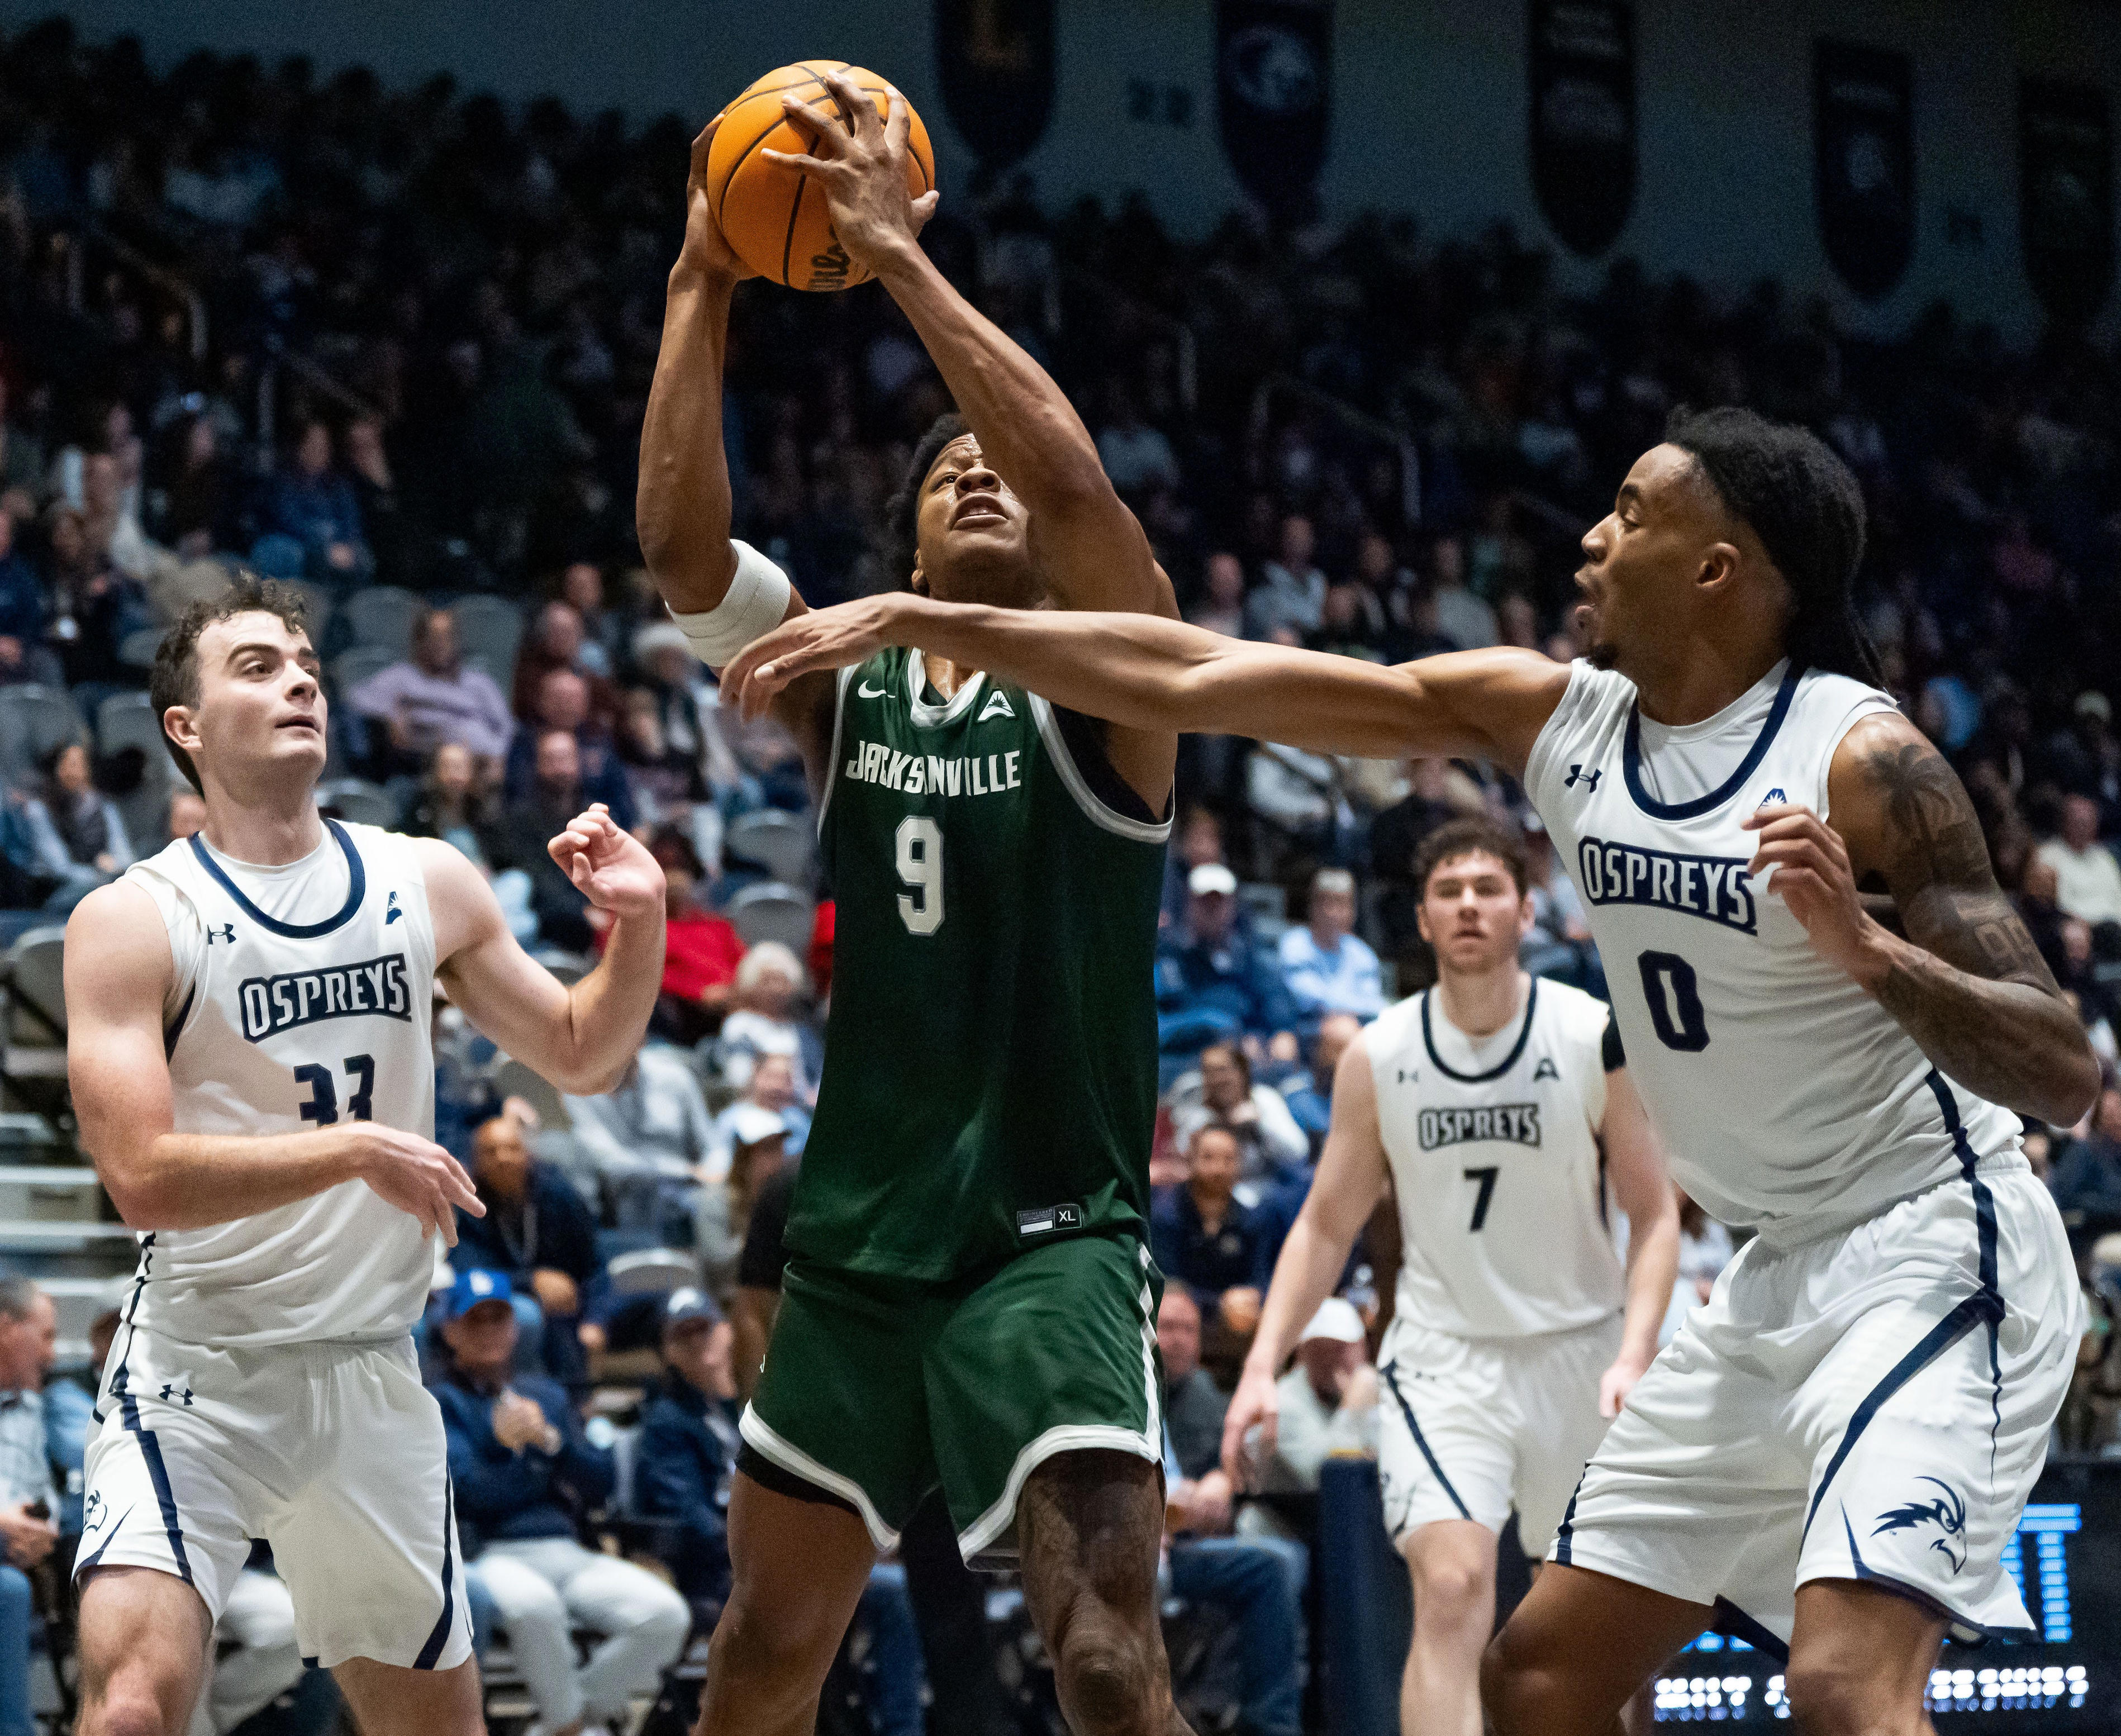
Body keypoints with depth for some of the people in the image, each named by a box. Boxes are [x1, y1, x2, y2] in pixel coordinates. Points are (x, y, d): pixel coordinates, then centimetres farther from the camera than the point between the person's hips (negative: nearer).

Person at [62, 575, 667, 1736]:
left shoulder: (426, 886, 6)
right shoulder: (132, 921, -9)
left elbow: (578, 1054, 16)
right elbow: (143, 1177, -19)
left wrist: (638, 927, -1)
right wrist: (355, 1148, -24)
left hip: (372, 1377, 5)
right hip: (198, 1378, -5)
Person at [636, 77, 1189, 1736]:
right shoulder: (847, 692, 8)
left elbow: (1075, 482, -23)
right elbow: (681, 541, -7)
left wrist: (900, 256, -23)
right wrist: (706, 280, -13)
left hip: (1053, 1240, -5)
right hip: (861, 1231, 5)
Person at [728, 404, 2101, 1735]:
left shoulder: (1864, 761, -17)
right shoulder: (1554, 716, 1)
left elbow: (2066, 1079, -20)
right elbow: (1197, 681, 1)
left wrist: (1862, 951, -36)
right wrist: (915, 620, 0)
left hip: (1934, 1255, -8)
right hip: (1780, 1279, 8)